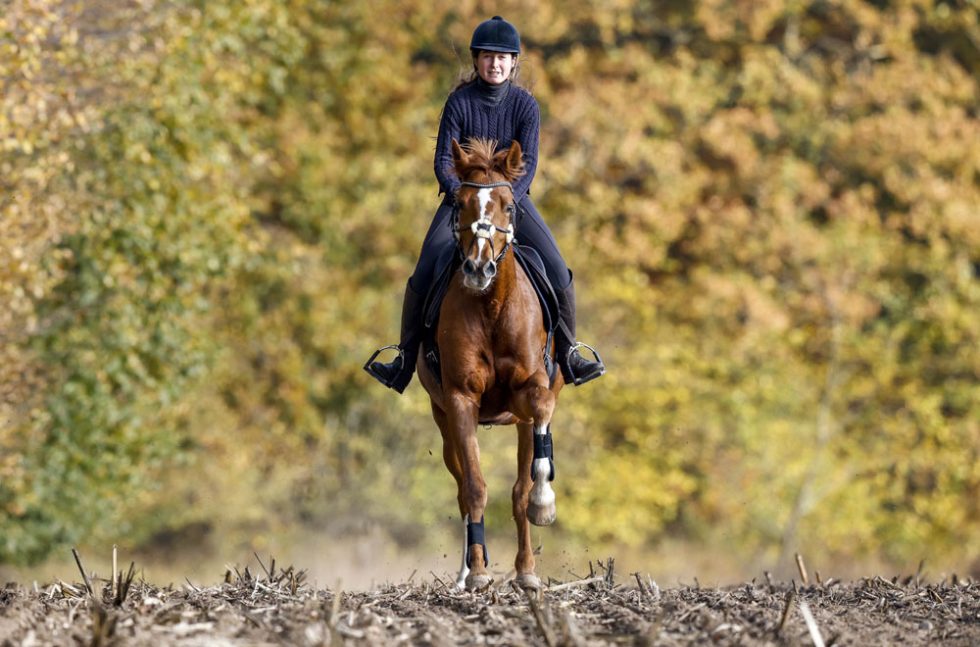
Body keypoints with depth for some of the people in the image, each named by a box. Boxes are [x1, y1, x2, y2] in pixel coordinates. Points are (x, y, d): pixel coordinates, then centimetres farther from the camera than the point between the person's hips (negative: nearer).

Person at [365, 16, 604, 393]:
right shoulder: (459, 102, -8)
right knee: (423, 277, -14)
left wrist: (506, 199, -28)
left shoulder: (525, 105, -6)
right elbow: (443, 160, -11)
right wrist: (461, 195, -27)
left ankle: (568, 356, 4)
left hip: (512, 197, 1)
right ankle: (404, 364, -1)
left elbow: (528, 162, -13)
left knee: (558, 273, -13)